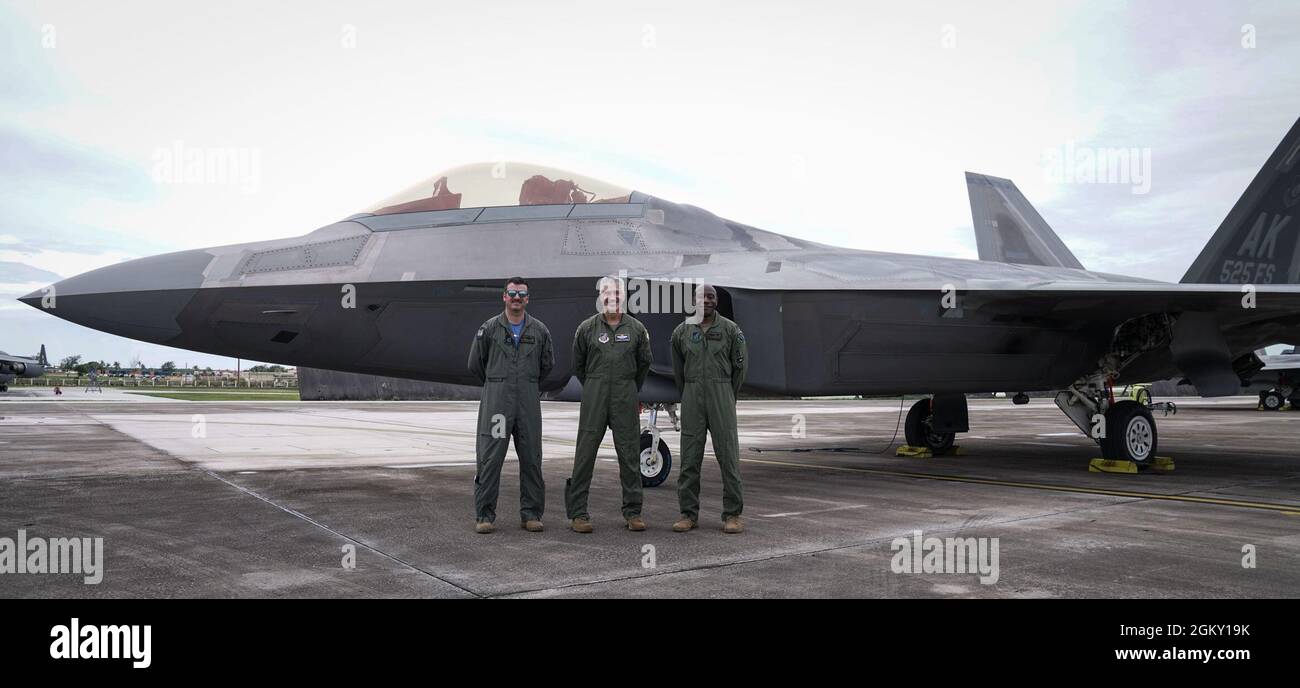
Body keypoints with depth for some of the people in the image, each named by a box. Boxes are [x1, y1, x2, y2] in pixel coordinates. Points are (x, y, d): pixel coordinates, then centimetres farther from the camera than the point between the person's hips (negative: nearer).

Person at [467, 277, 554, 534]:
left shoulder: (539, 330, 7)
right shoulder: (489, 329, 1)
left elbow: (547, 364, 19)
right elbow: (475, 364, 9)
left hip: (528, 401, 2)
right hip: (496, 399, -2)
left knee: (531, 459, 5)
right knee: (490, 458, -5)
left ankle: (531, 513, 14)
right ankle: (484, 515, 2)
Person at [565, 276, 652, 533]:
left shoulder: (636, 329, 5)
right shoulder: (587, 328, 2)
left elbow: (644, 363, 17)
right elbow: (578, 364, 12)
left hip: (626, 397, 1)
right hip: (594, 396, -1)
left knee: (630, 454, 4)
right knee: (585, 452, -2)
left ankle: (633, 512, 13)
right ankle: (577, 512, 4)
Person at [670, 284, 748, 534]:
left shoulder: (731, 330, 1)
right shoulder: (682, 332, 7)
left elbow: (739, 366, 6)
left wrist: (728, 398, 9)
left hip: (721, 394, -2)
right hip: (692, 395, 2)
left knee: (728, 454, -3)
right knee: (689, 457, 2)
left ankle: (733, 515, 2)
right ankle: (688, 513, 9)